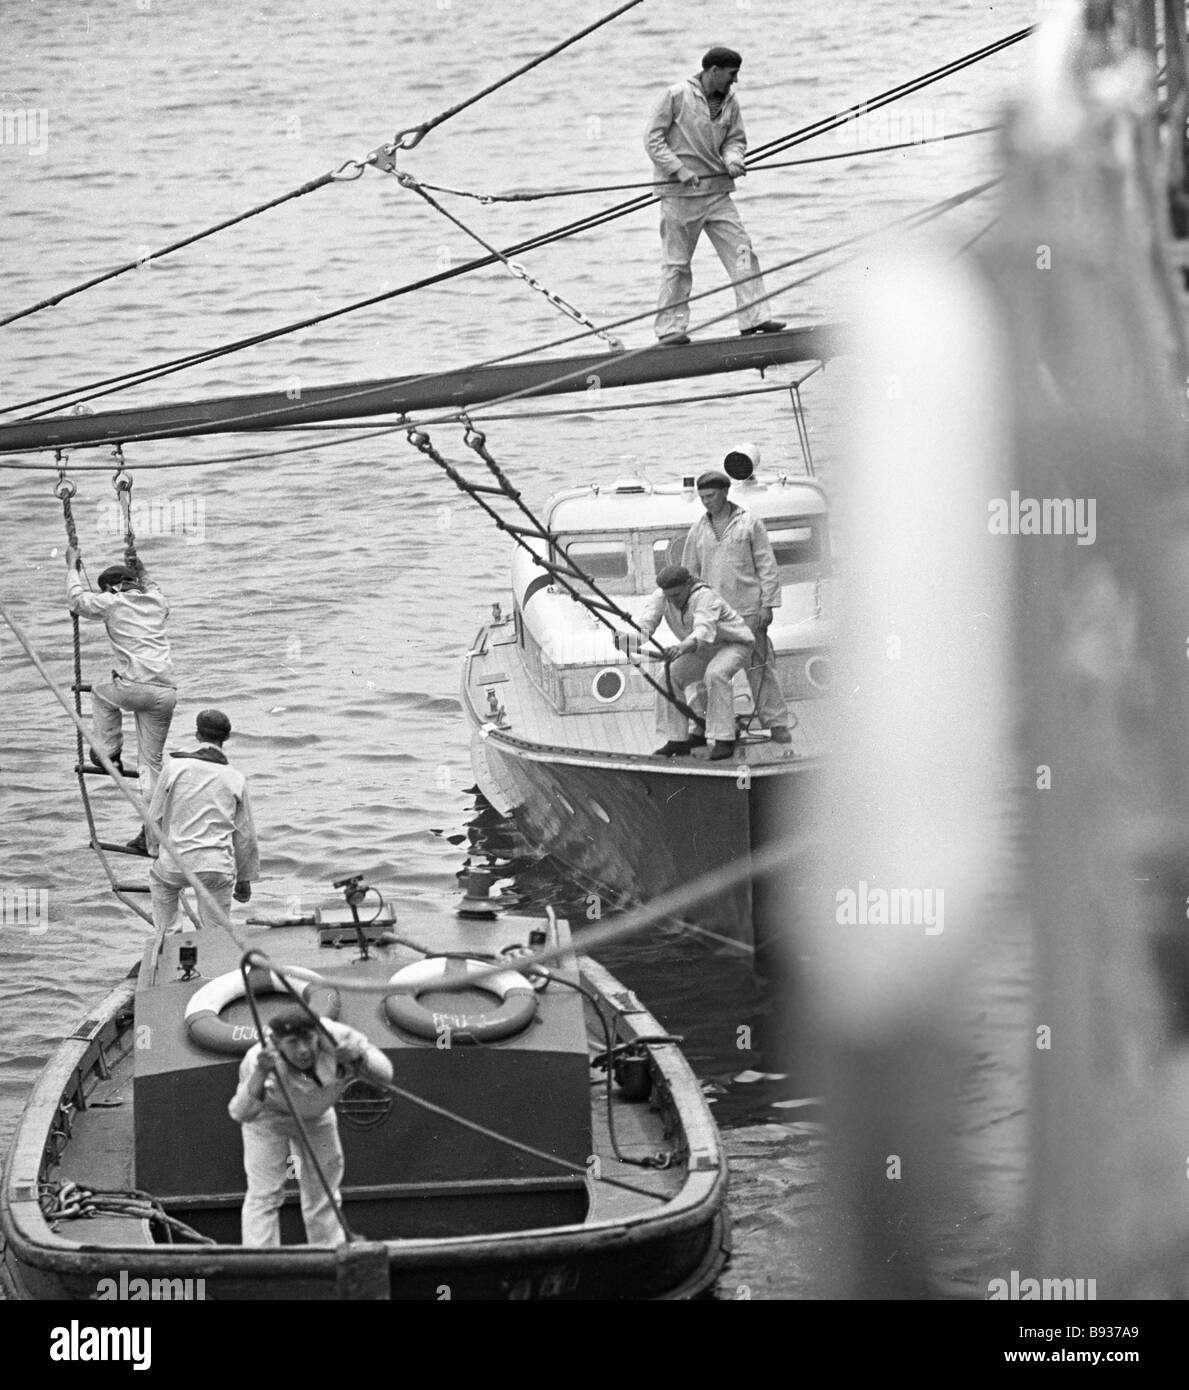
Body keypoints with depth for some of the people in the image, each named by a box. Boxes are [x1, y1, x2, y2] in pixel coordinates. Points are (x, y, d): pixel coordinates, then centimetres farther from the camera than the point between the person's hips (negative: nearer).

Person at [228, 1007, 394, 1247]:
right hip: (268, 1117, -3)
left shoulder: (338, 1038, -34)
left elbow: (384, 1074, -27)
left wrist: (359, 1059, -49)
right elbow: (240, 1113, -51)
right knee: (264, 1193, -10)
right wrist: (260, 1074, -69)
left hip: (317, 1117, 3)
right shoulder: (262, 1060, -41)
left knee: (323, 1195, 11)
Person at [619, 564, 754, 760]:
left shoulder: (705, 597, -33)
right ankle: (677, 739, -4)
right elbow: (644, 625, -26)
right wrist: (628, 638, -49)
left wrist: (682, 647, -70)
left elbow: (704, 630, -50)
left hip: (733, 644, -7)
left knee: (715, 674, -35)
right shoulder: (661, 597, -15)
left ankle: (724, 740, -29)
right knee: (669, 675, -13)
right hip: (704, 652, 7)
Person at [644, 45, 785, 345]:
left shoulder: (729, 102, 7)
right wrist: (680, 170, -17)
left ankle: (754, 318, 0)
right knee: (677, 263, 0)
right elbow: (653, 138, -7)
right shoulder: (677, 96, -9)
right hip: (679, 194, -5)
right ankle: (670, 328, 8)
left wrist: (732, 160, -10)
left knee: (741, 252, -2)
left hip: (717, 192, 5)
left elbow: (735, 139, 14)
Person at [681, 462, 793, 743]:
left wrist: (767, 604, -5)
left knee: (760, 667, -4)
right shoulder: (698, 530, 11)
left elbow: (767, 566, 2)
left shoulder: (749, 523, 2)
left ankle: (776, 724, -1)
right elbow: (690, 572, 17)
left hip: (748, 610, -3)